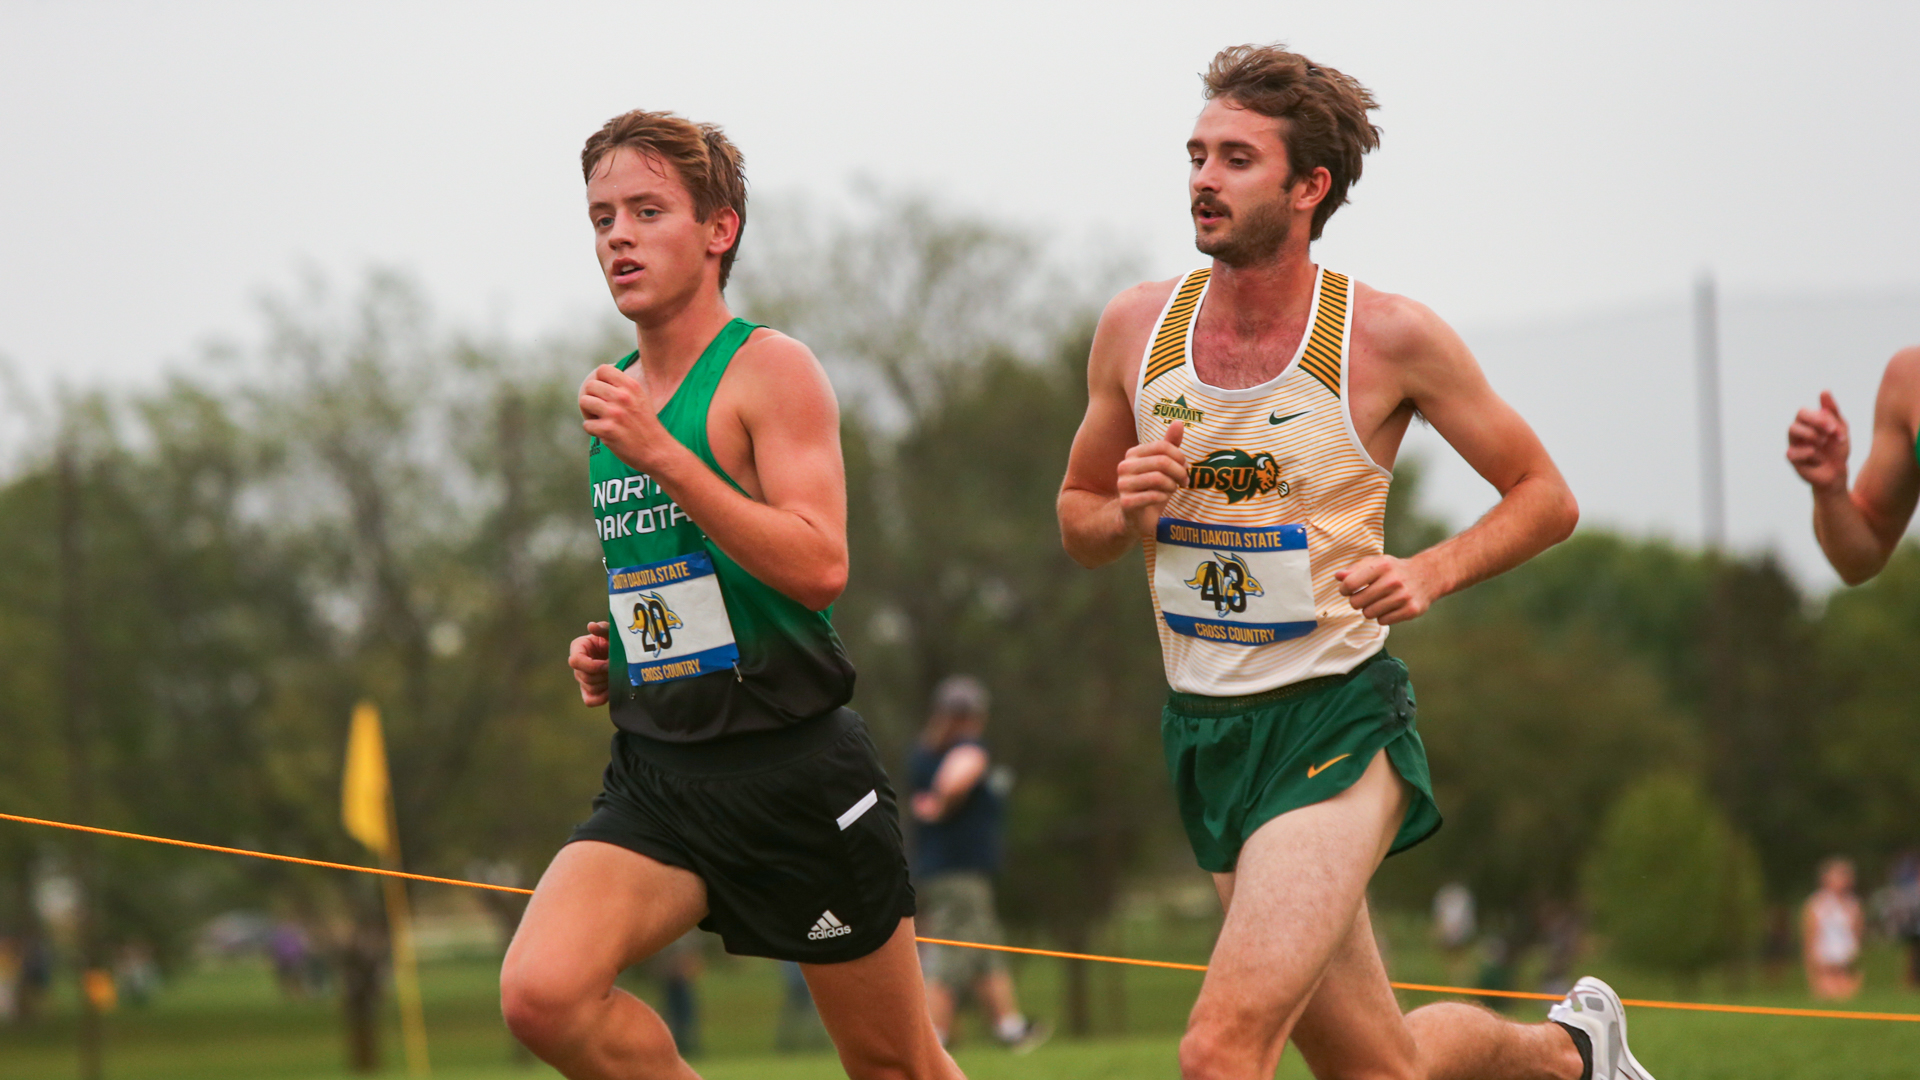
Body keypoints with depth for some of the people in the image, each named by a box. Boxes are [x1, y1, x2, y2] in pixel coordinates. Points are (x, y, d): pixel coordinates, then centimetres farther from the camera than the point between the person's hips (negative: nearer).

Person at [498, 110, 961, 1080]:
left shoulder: (769, 370, -8)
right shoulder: (617, 395, 14)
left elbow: (819, 568, -21)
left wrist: (660, 455, -24)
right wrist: (607, 654, 9)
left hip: (795, 767, -5)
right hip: (658, 772, 5)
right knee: (541, 992, -21)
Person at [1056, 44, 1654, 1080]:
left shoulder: (1389, 338, -9)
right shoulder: (1136, 327, 2)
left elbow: (1545, 498, 1)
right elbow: (1077, 521, 14)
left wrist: (1429, 573, -16)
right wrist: (1127, 510, -9)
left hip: (1336, 726, -5)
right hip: (1205, 727, 5)